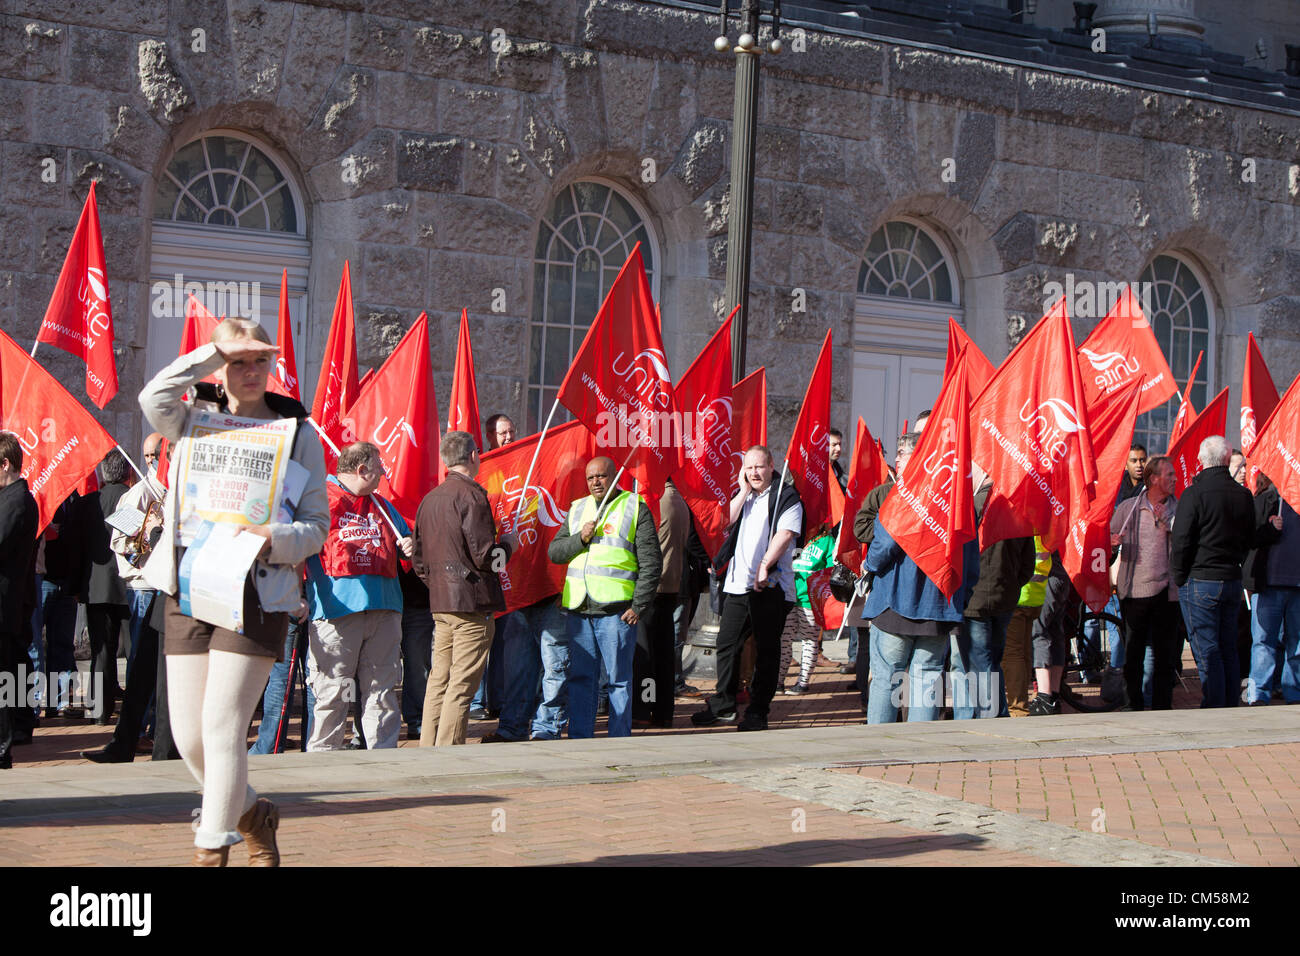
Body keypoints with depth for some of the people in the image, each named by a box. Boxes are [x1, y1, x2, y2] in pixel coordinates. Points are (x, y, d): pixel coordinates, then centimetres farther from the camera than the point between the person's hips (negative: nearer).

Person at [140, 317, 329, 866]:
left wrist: (274, 539, -18)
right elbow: (154, 399, -14)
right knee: (187, 733, 4)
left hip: (257, 593, -3)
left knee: (222, 726, -9)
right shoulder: (196, 420, 10)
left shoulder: (298, 431, 4)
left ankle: (212, 849, 3)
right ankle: (250, 814, 30)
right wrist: (215, 351, -15)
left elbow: (316, 523, 2)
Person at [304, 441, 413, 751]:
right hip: (336, 609, -6)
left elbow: (403, 539, 31)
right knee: (333, 690, -5)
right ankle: (323, 755, 4)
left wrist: (409, 547, 5)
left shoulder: (381, 504, 21)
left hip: (384, 609, 6)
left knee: (381, 688, 7)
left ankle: (383, 756, 12)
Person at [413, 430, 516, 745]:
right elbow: (484, 556, -17)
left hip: (440, 602, 8)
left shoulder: (430, 498, 12)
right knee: (461, 685, -5)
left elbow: (419, 559, 16)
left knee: (438, 681, 12)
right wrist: (508, 544, 2)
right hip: (472, 601, -8)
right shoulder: (471, 495, -12)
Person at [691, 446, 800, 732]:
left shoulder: (786, 497, -2)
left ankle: (758, 711, 5)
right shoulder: (742, 496, 18)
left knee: (766, 649, -1)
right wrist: (743, 491, 0)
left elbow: (785, 534, -13)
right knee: (727, 643, 7)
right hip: (737, 583, 6)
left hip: (769, 586, -6)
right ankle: (723, 705, 18)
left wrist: (765, 565, -22)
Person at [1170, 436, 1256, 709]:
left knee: (1207, 651, -2)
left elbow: (1181, 542, -13)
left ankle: (1213, 709, -3)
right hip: (1233, 581, 6)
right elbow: (1250, 541, 12)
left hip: (1200, 581, -6)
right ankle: (1231, 708, 16)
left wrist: (1179, 578, -2)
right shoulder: (1244, 495, 3)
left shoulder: (1194, 494, -14)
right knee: (1228, 649, 12)